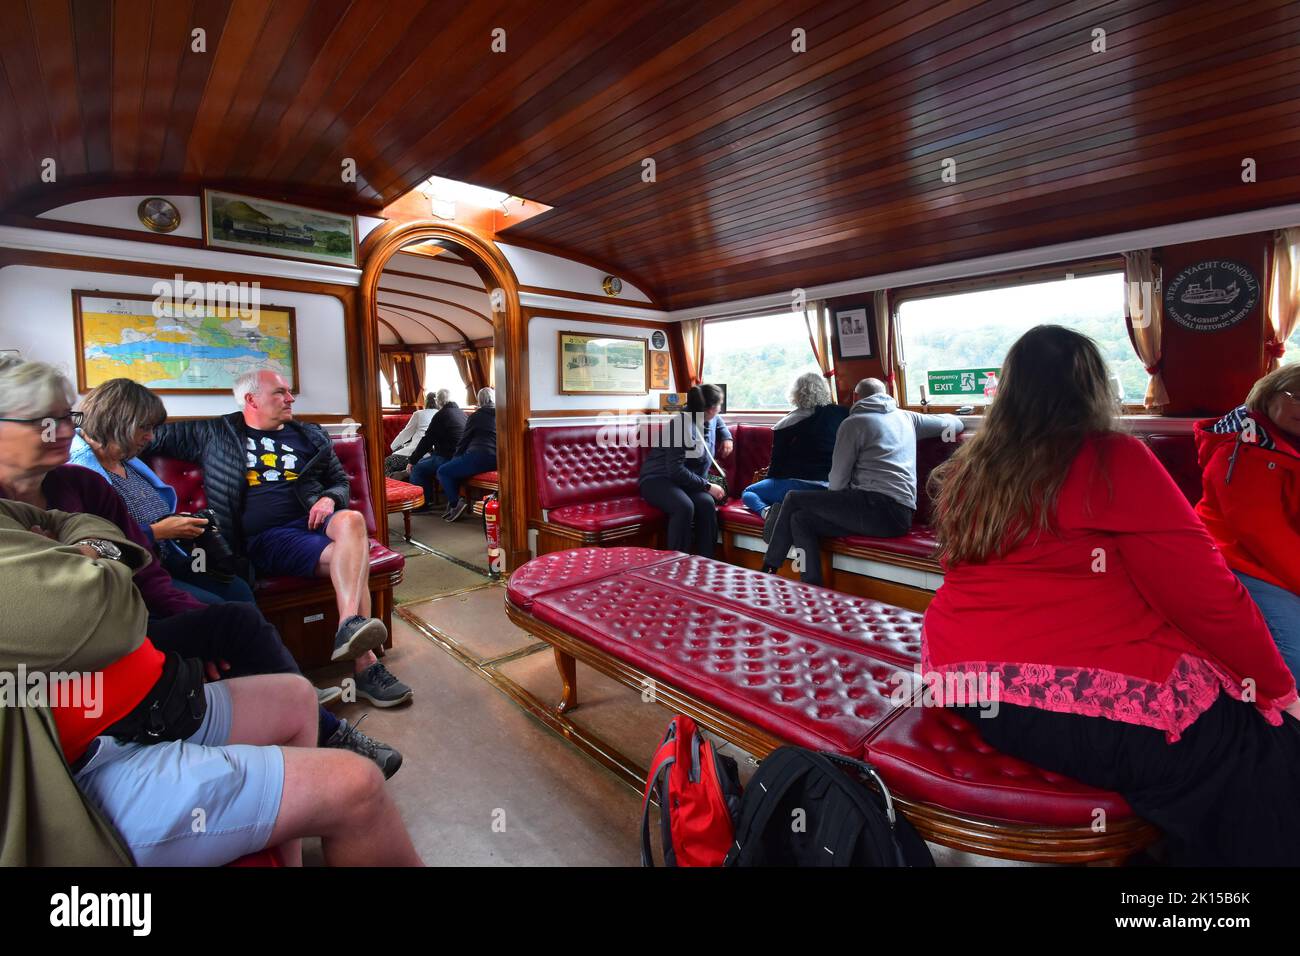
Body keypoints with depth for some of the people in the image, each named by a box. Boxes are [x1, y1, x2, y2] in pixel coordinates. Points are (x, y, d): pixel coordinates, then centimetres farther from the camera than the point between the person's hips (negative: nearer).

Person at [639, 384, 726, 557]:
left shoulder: (708, 423, 6)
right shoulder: (681, 424, -20)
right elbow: (675, 469, -24)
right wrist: (707, 486, -21)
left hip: (686, 481, 7)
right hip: (657, 479, -6)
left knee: (707, 503, -28)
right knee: (685, 507, -38)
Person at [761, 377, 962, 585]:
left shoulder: (852, 423, 3)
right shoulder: (906, 416, 21)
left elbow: (837, 481, 2)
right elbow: (954, 423, 34)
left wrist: (835, 504, 22)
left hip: (878, 508, -7)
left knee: (793, 499, 2)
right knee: (801, 520, 10)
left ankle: (768, 569, 9)